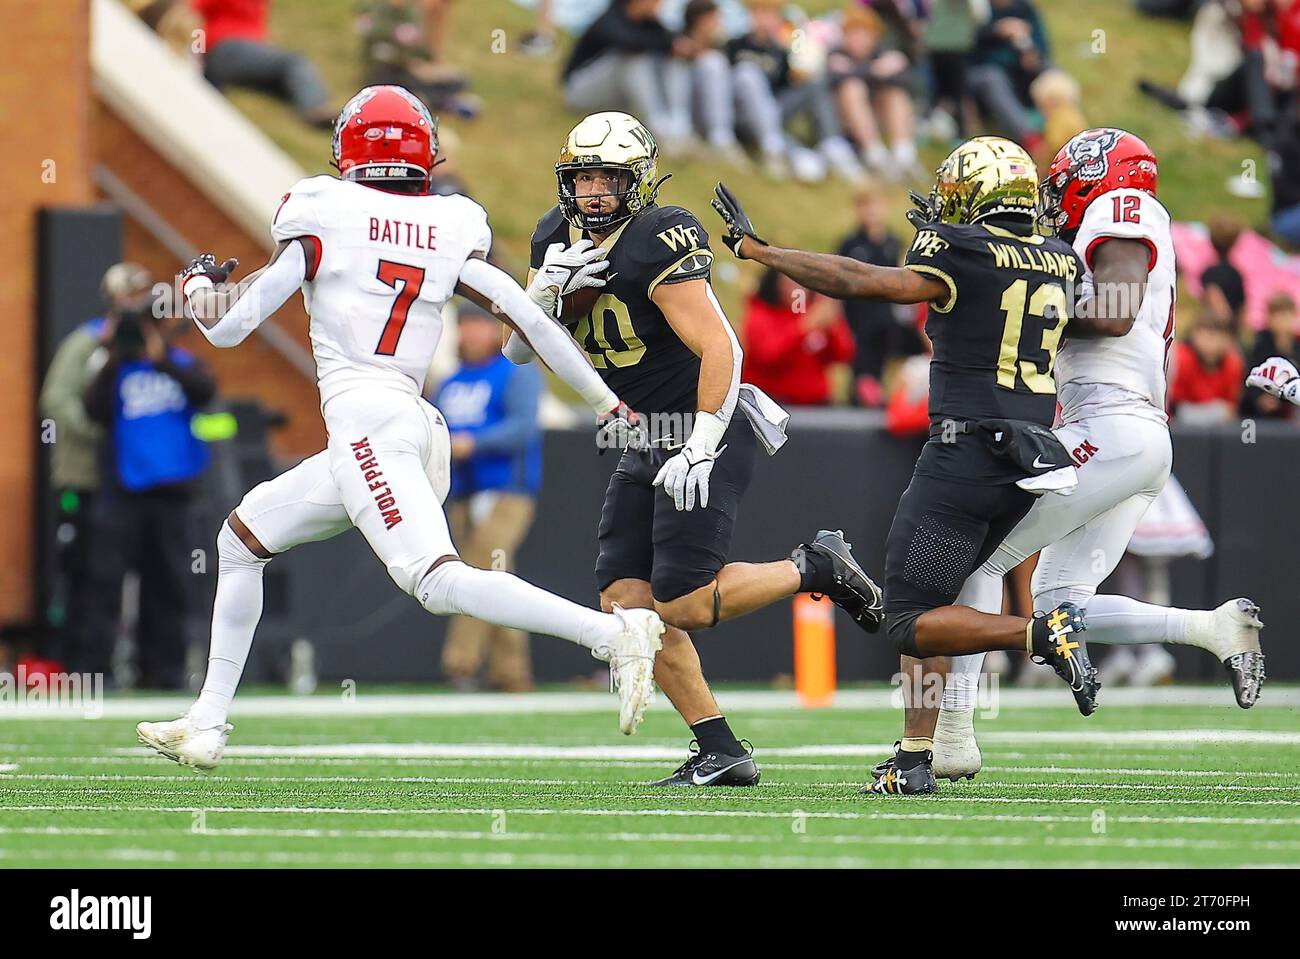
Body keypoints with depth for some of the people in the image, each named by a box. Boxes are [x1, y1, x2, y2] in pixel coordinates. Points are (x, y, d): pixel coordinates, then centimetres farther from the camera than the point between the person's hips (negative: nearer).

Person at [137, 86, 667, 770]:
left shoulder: (323, 217, 1)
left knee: (438, 581, -22)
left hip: (365, 423, -8)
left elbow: (227, 327, 4)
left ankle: (613, 633, -35)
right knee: (241, 537, 21)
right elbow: (529, 321, 7)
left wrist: (198, 284, 26)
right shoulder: (450, 231, 12)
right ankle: (206, 726, 23)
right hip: (416, 427, 8)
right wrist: (607, 402, 14)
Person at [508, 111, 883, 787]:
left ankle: (815, 568, 10)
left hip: (705, 428, -8)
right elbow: (519, 353, 5)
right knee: (627, 599, -2)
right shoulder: (557, 240, 4)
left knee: (682, 603, -14)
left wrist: (700, 450, -25)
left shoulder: (656, 244, -20)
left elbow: (720, 350, -23)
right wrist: (542, 293, -15)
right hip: (646, 443, 8)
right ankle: (721, 753, 3)